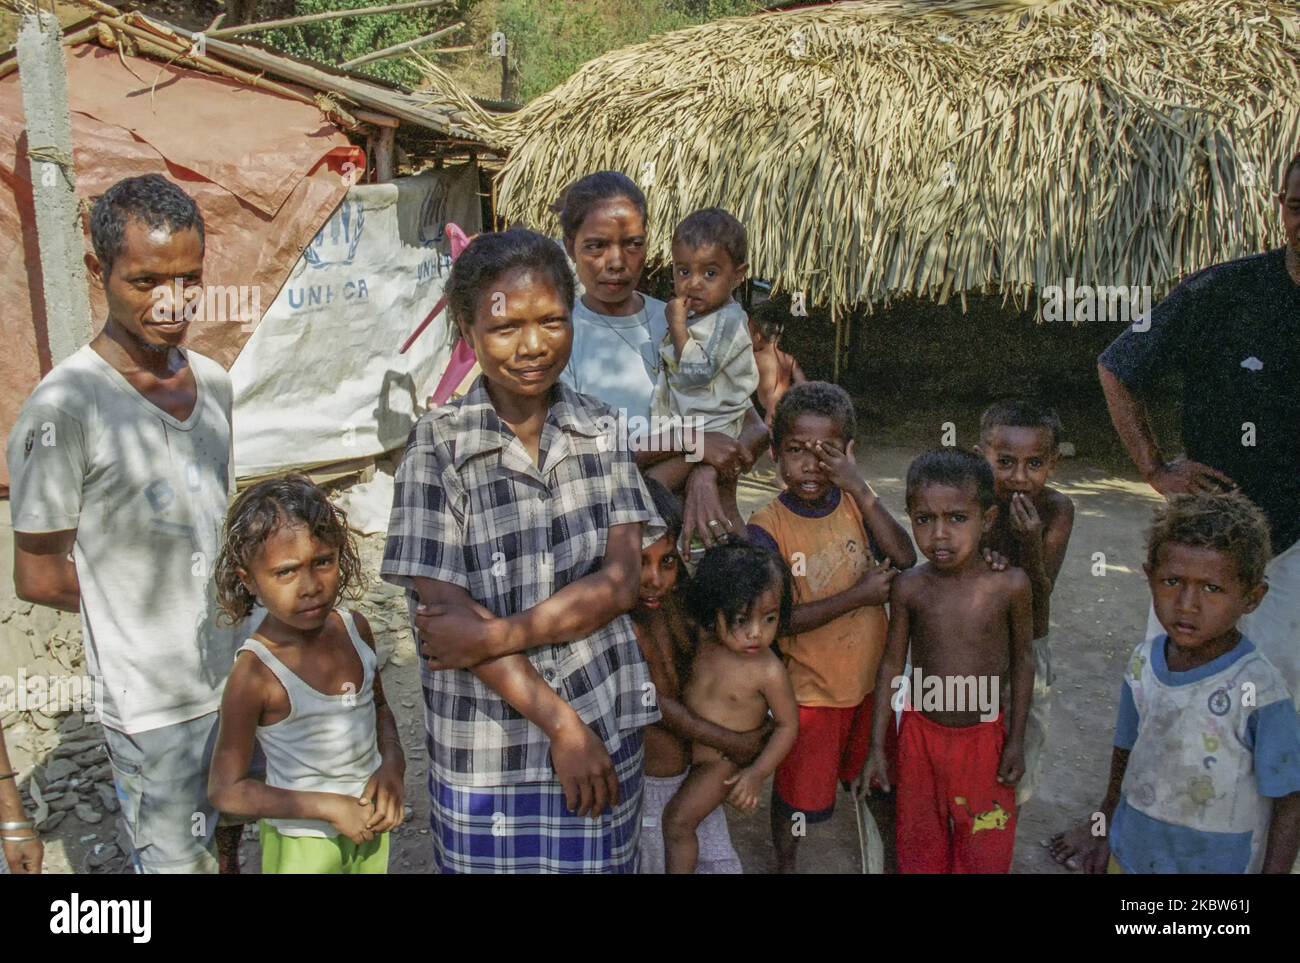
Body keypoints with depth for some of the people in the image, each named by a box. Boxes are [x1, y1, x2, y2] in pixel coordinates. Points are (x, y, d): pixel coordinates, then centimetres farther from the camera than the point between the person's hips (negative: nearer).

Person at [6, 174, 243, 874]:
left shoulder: (214, 383, 3)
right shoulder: (65, 406, -18)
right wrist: (141, 604, -3)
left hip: (240, 679, 6)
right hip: (155, 705, -6)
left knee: (233, 841, 21)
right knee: (174, 859, 10)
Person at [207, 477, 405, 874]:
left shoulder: (355, 628, -9)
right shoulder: (256, 673, -24)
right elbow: (226, 790, -18)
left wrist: (392, 765, -8)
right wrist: (329, 807, -22)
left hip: (370, 824, 5)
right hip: (303, 843, -5)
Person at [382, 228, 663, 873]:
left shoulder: (600, 429, 0)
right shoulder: (439, 445, -9)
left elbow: (620, 579, -7)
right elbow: (446, 610, -13)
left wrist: (494, 635, -18)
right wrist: (560, 723, -14)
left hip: (606, 726, 3)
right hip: (485, 750, -2)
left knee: (599, 863, 15)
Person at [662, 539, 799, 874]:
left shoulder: (769, 672, -28)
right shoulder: (704, 639, -16)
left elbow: (788, 724, -14)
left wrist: (757, 772, -16)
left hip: (721, 761, -6)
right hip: (684, 745, 6)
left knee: (678, 820, -7)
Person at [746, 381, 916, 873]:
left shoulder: (856, 501, -7)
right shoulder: (768, 527, -20)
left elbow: (905, 557, -20)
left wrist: (858, 487, -28)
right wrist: (859, 595, -23)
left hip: (871, 677, 4)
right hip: (810, 688, -4)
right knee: (798, 794, 15)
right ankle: (785, 865, 43)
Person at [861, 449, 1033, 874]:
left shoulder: (1010, 585, -18)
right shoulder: (909, 587, -14)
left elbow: (1021, 660, -4)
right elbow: (892, 664, -4)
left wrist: (1016, 740, -1)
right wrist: (877, 746, -2)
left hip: (984, 735, -1)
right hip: (920, 732, 1)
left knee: (985, 850, 15)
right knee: (920, 842, 19)